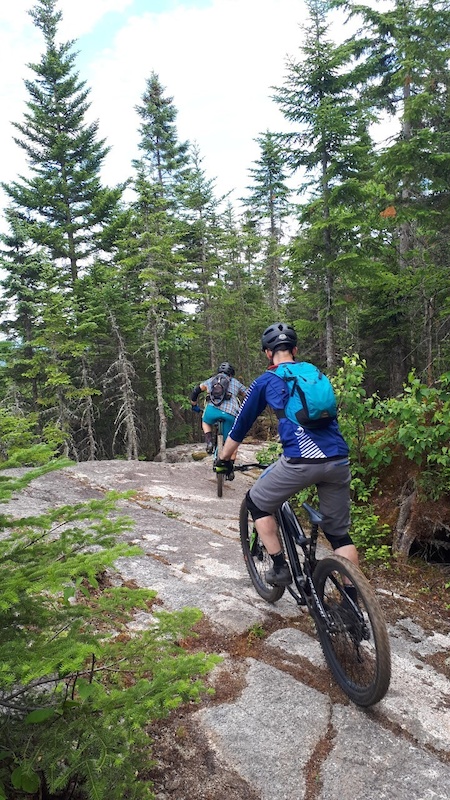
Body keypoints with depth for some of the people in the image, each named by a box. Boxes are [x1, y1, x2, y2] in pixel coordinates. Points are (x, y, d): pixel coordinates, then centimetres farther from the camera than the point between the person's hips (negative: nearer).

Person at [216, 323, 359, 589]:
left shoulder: (266, 381, 12)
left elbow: (241, 425, 20)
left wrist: (223, 459, 34)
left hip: (300, 461, -4)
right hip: (339, 460, 5)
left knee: (257, 503, 21)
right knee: (339, 533, 18)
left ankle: (280, 567, 20)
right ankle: (353, 602, 19)